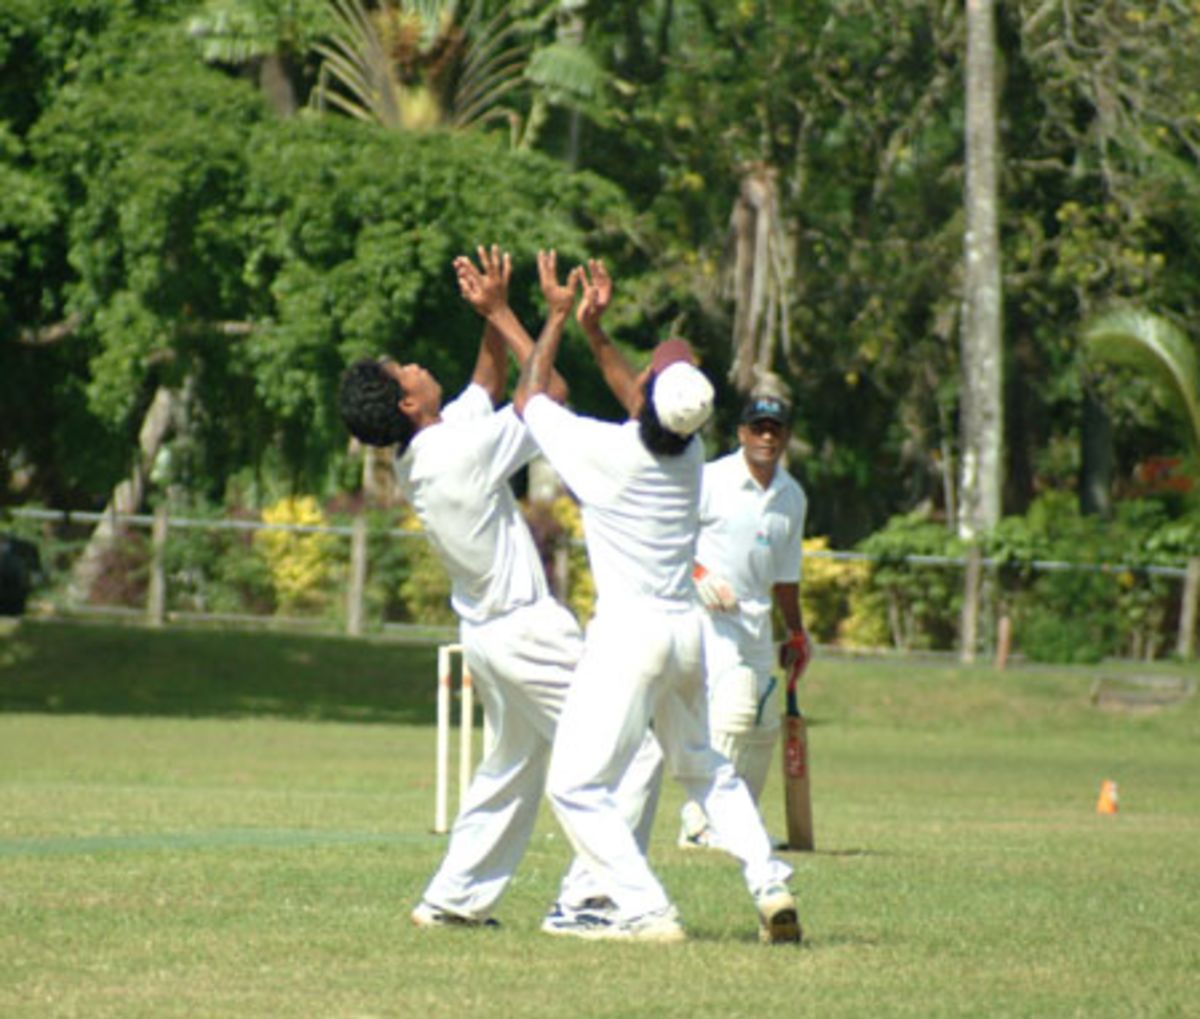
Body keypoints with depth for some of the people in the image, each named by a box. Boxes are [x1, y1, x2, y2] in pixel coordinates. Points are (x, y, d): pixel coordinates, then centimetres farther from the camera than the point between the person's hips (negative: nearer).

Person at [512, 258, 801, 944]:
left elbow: (531, 399, 1)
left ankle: (646, 910, -14)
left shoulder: (606, 450, -15)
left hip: (629, 629, -7)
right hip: (687, 628, 7)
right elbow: (644, 405, 24)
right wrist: (594, 330, 21)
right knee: (708, 770, 25)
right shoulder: (690, 450, 1)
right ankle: (770, 883, 12)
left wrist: (559, 321, 11)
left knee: (576, 784, -4)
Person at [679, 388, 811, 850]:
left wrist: (796, 633, 22)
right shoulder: (711, 480, -8)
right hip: (709, 614, -7)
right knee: (730, 709, -20)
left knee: (763, 724, 8)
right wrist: (696, 573, -22)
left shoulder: (792, 496, 12)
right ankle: (701, 822, -18)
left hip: (757, 618, 7)